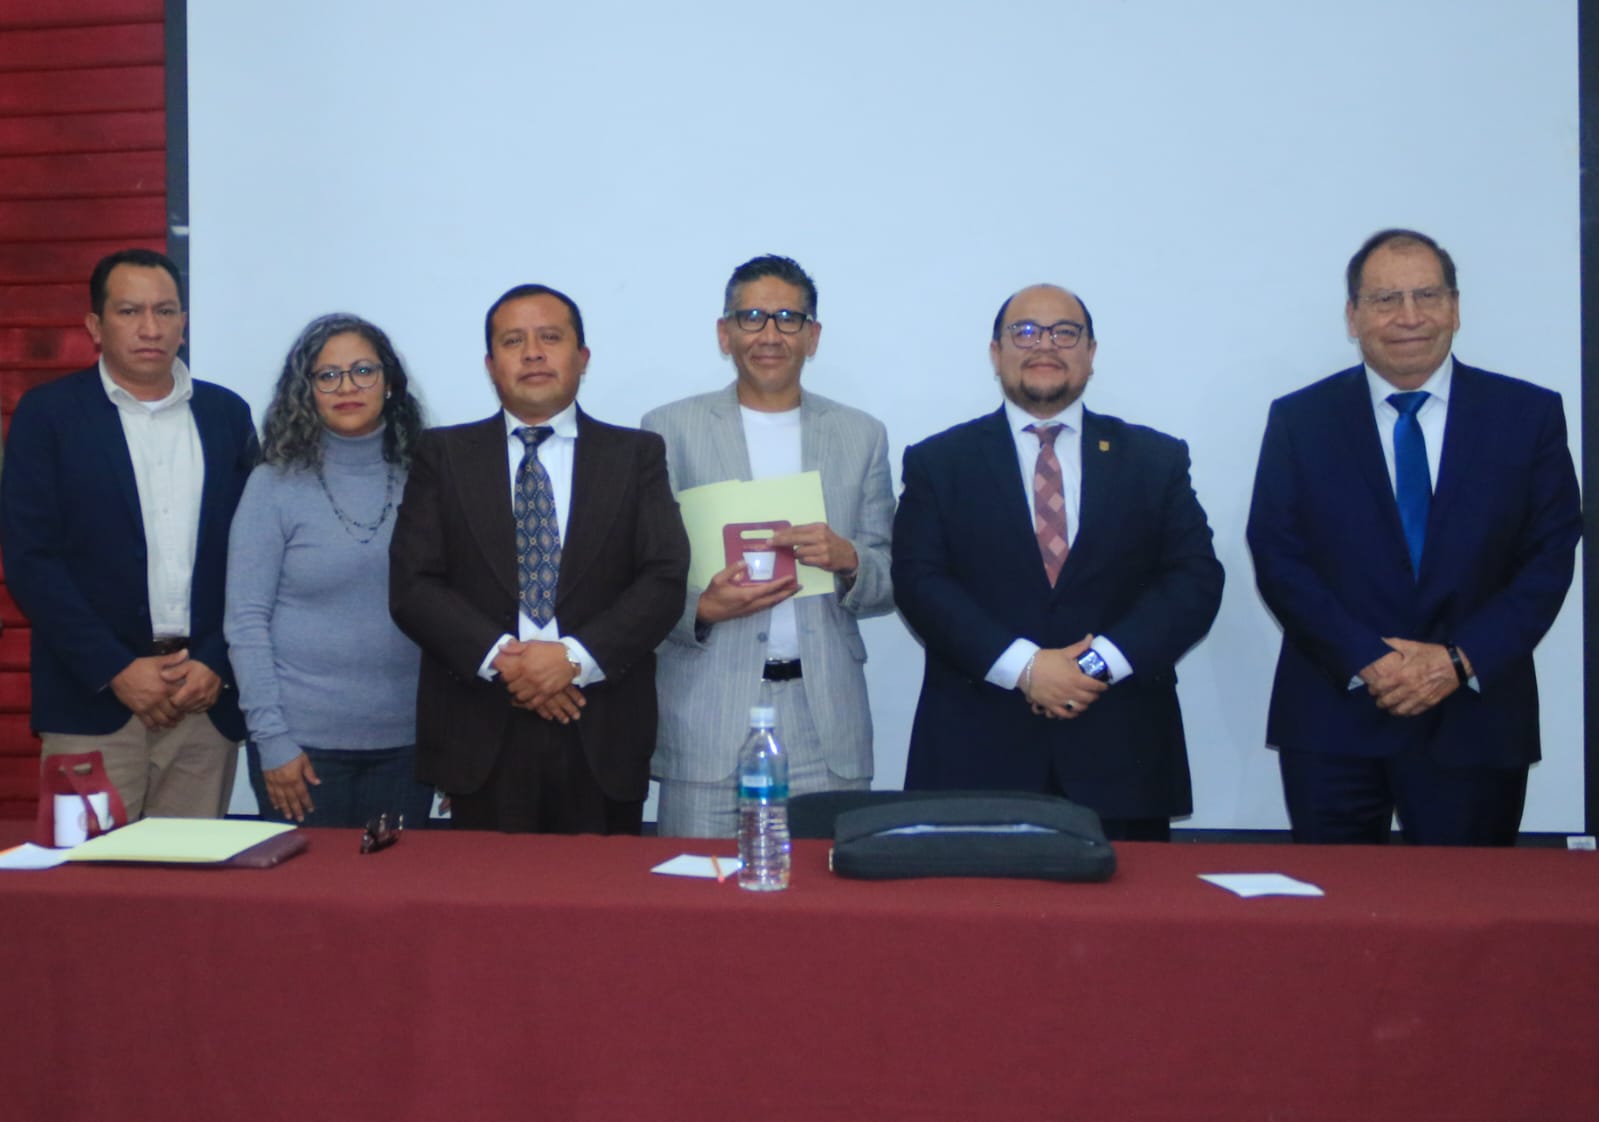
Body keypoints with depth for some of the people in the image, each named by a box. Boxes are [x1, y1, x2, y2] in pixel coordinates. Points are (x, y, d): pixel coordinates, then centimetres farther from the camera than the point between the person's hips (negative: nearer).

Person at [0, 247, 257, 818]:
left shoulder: (227, 413, 10)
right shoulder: (47, 413, 3)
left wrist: (218, 663, -4)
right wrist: (115, 670, -10)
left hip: (210, 700, 2)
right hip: (93, 703, -2)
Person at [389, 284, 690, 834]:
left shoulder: (636, 455, 8)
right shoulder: (444, 455, 9)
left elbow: (665, 580, -1)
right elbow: (412, 585, 1)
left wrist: (576, 657, -14)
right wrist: (499, 658, -14)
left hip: (602, 736, 0)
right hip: (479, 733, 0)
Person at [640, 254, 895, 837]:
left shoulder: (861, 435, 12)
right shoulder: (671, 429, 6)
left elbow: (891, 585, 11)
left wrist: (848, 560, -10)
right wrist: (701, 607, -15)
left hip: (826, 719, 2)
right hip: (706, 722, -1)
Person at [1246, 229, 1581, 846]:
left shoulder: (1528, 414, 5)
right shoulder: (1299, 420, 3)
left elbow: (1551, 555, 1)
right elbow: (1277, 559, -3)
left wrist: (1462, 659, -11)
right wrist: (1365, 660, -13)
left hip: (1476, 721, 1)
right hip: (1334, 720, -1)